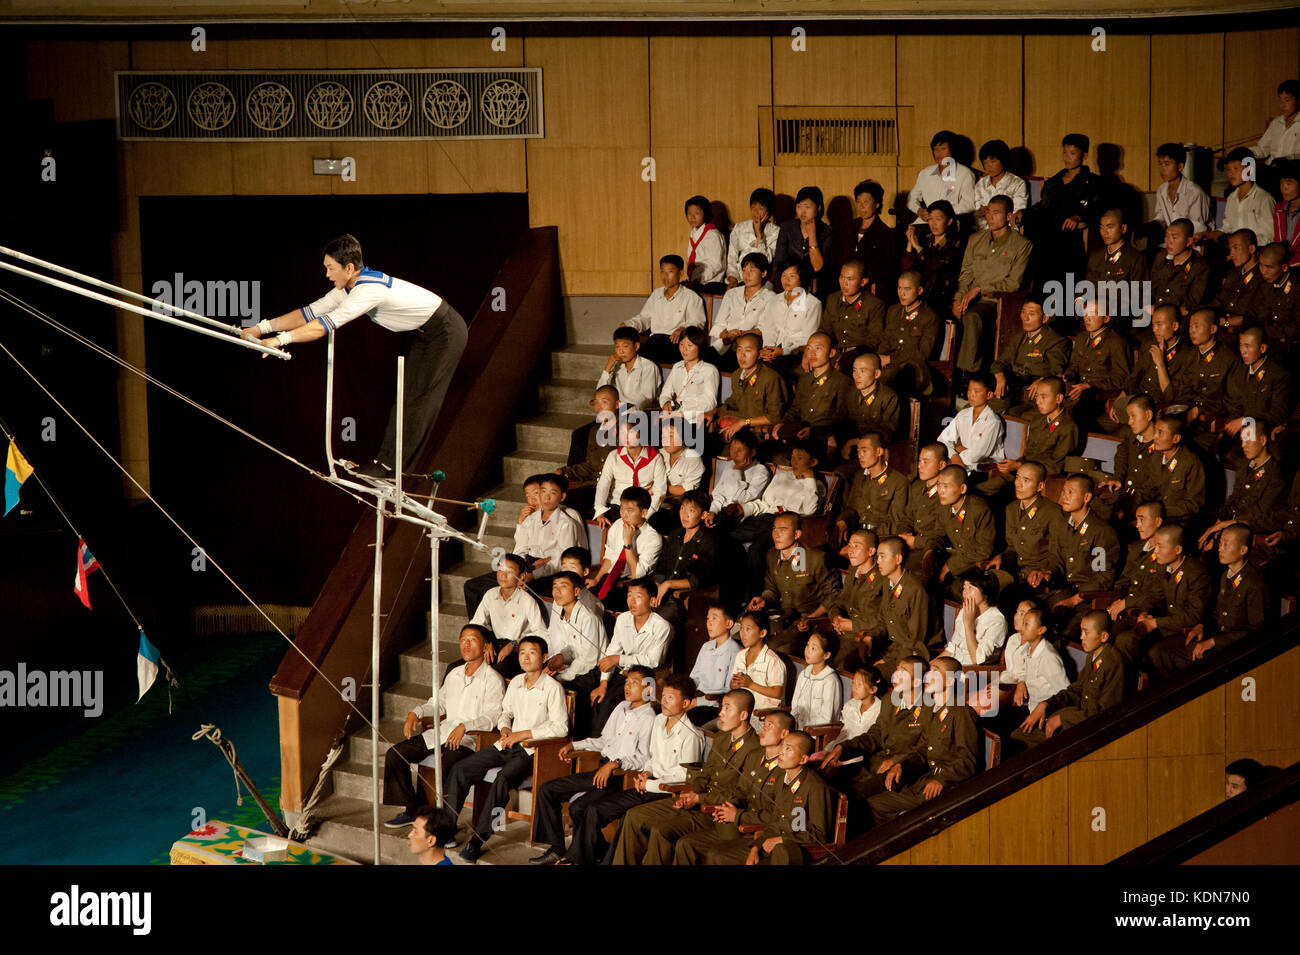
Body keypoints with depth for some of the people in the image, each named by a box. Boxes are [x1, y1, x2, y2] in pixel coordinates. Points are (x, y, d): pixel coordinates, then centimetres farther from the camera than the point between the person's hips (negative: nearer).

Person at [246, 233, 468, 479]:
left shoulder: (369, 289, -32)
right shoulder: (349, 287, -2)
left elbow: (330, 323, -39)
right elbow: (313, 312, -2)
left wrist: (280, 339, -43)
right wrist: (263, 327, -9)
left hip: (446, 332, -10)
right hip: (426, 334, 10)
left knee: (418, 400, -7)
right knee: (406, 395, 10)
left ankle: (389, 465, -5)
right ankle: (386, 458, 13)